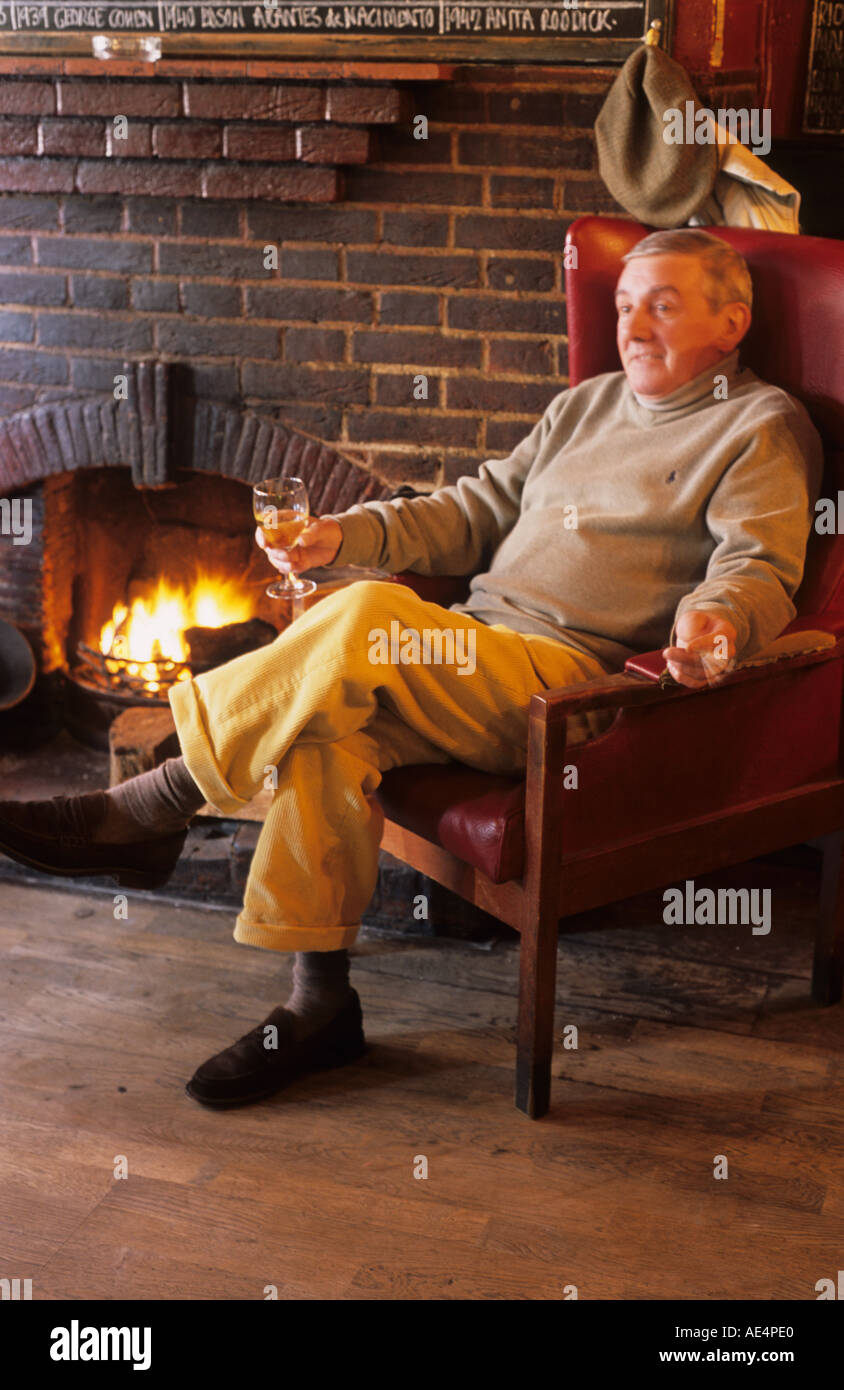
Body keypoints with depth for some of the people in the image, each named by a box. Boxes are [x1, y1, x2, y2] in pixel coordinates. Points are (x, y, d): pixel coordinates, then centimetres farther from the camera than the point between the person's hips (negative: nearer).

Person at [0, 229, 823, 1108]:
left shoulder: (761, 427, 7)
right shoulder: (584, 404, 27)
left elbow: (760, 567, -8)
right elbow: (476, 511, 25)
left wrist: (718, 615, -33)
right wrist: (347, 533, 10)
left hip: (580, 680, -6)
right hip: (478, 650, 7)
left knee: (368, 620, -31)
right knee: (330, 724, -25)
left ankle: (146, 811, -20)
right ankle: (318, 1004, -17)